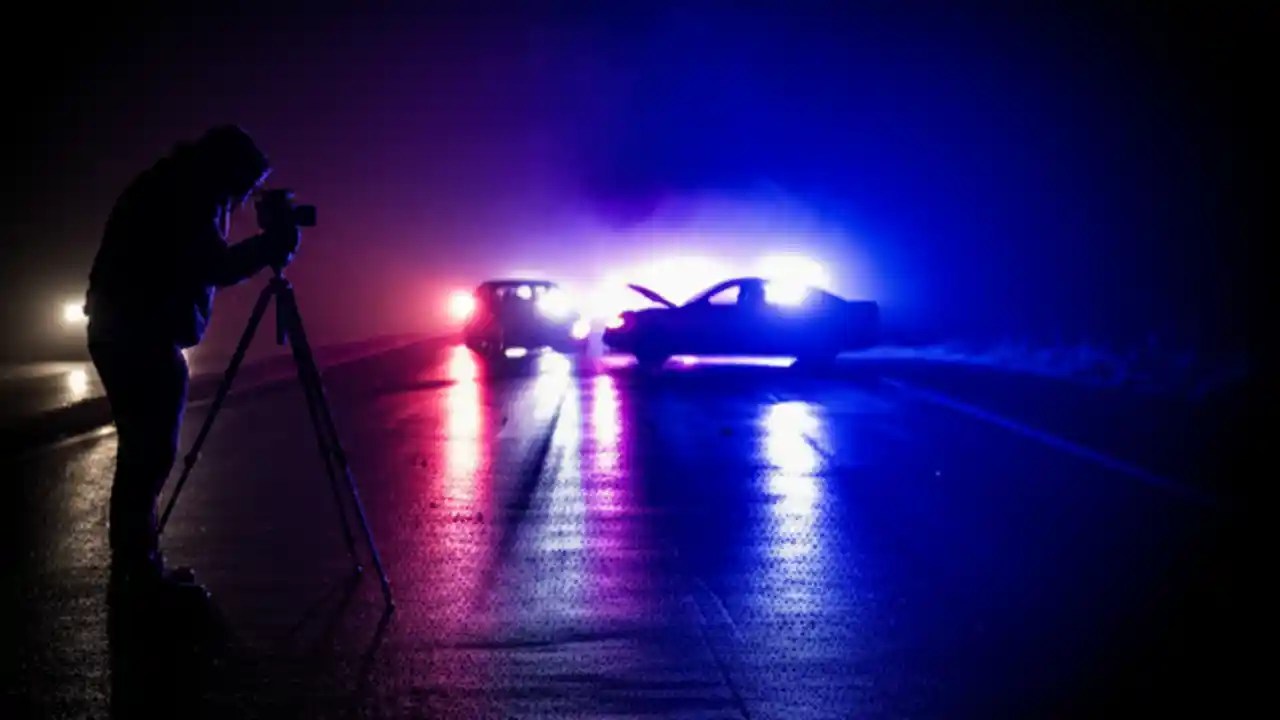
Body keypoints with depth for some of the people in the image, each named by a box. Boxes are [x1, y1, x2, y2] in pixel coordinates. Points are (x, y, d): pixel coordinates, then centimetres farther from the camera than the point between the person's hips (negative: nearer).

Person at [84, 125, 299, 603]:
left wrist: (262, 250, 12)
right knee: (151, 454, -8)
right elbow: (216, 268, -19)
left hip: (121, 330, 11)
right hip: (141, 336, -11)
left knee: (141, 452, 15)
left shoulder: (171, 190, 18)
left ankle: (133, 565, 21)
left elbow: (200, 265, 20)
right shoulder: (189, 197, -13)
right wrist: (273, 245, -7)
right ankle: (140, 569, -6)